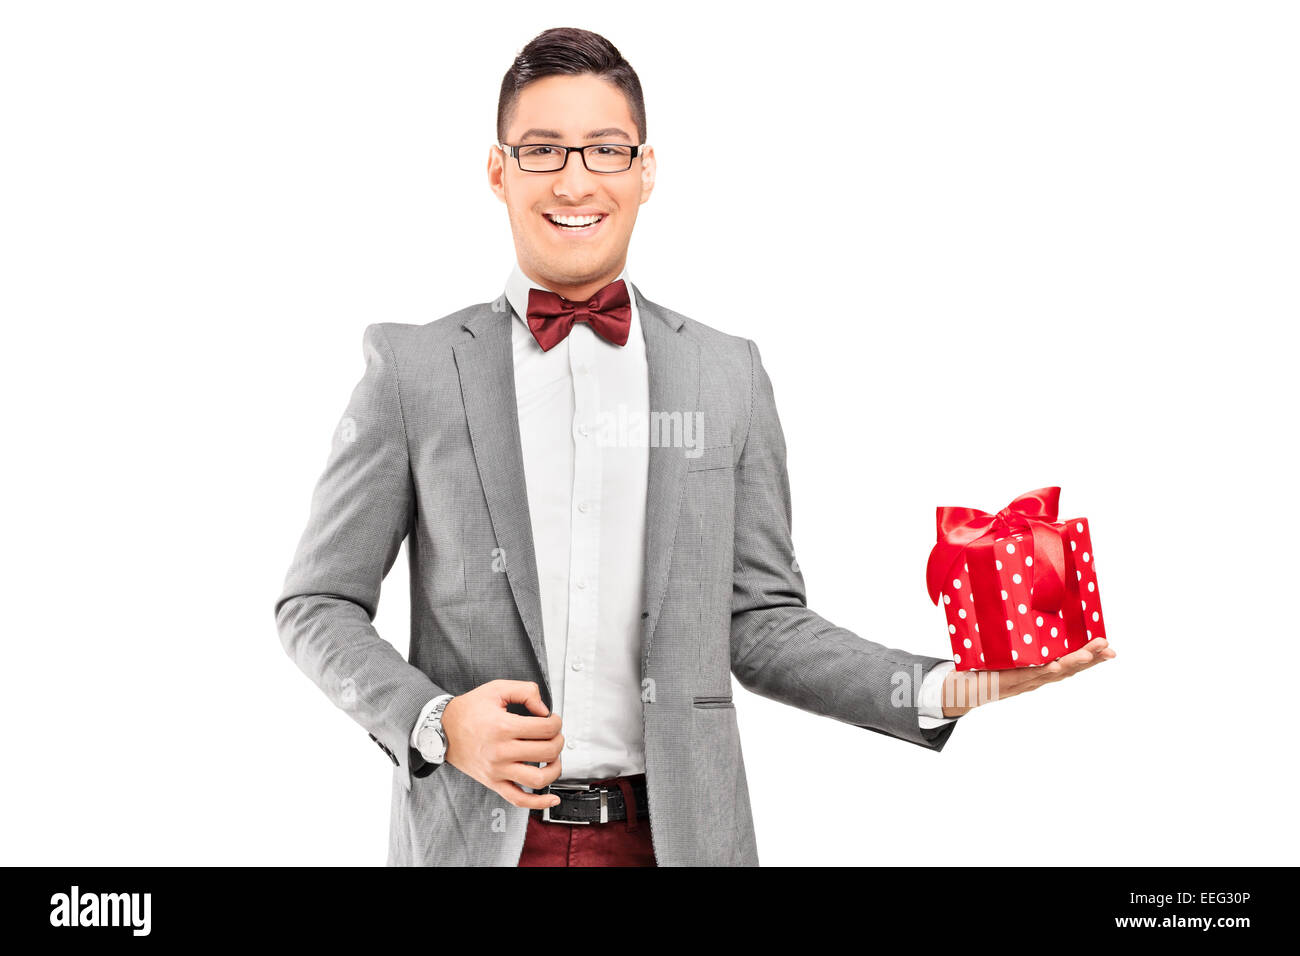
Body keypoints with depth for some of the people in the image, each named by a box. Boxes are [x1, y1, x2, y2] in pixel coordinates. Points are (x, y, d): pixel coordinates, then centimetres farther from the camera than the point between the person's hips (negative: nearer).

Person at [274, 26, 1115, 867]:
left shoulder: (729, 374, 5)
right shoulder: (413, 370, 0)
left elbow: (760, 622, 5)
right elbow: (319, 605, 2)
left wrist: (943, 688, -8)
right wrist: (436, 724, -13)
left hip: (677, 830, 2)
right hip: (479, 833, -1)